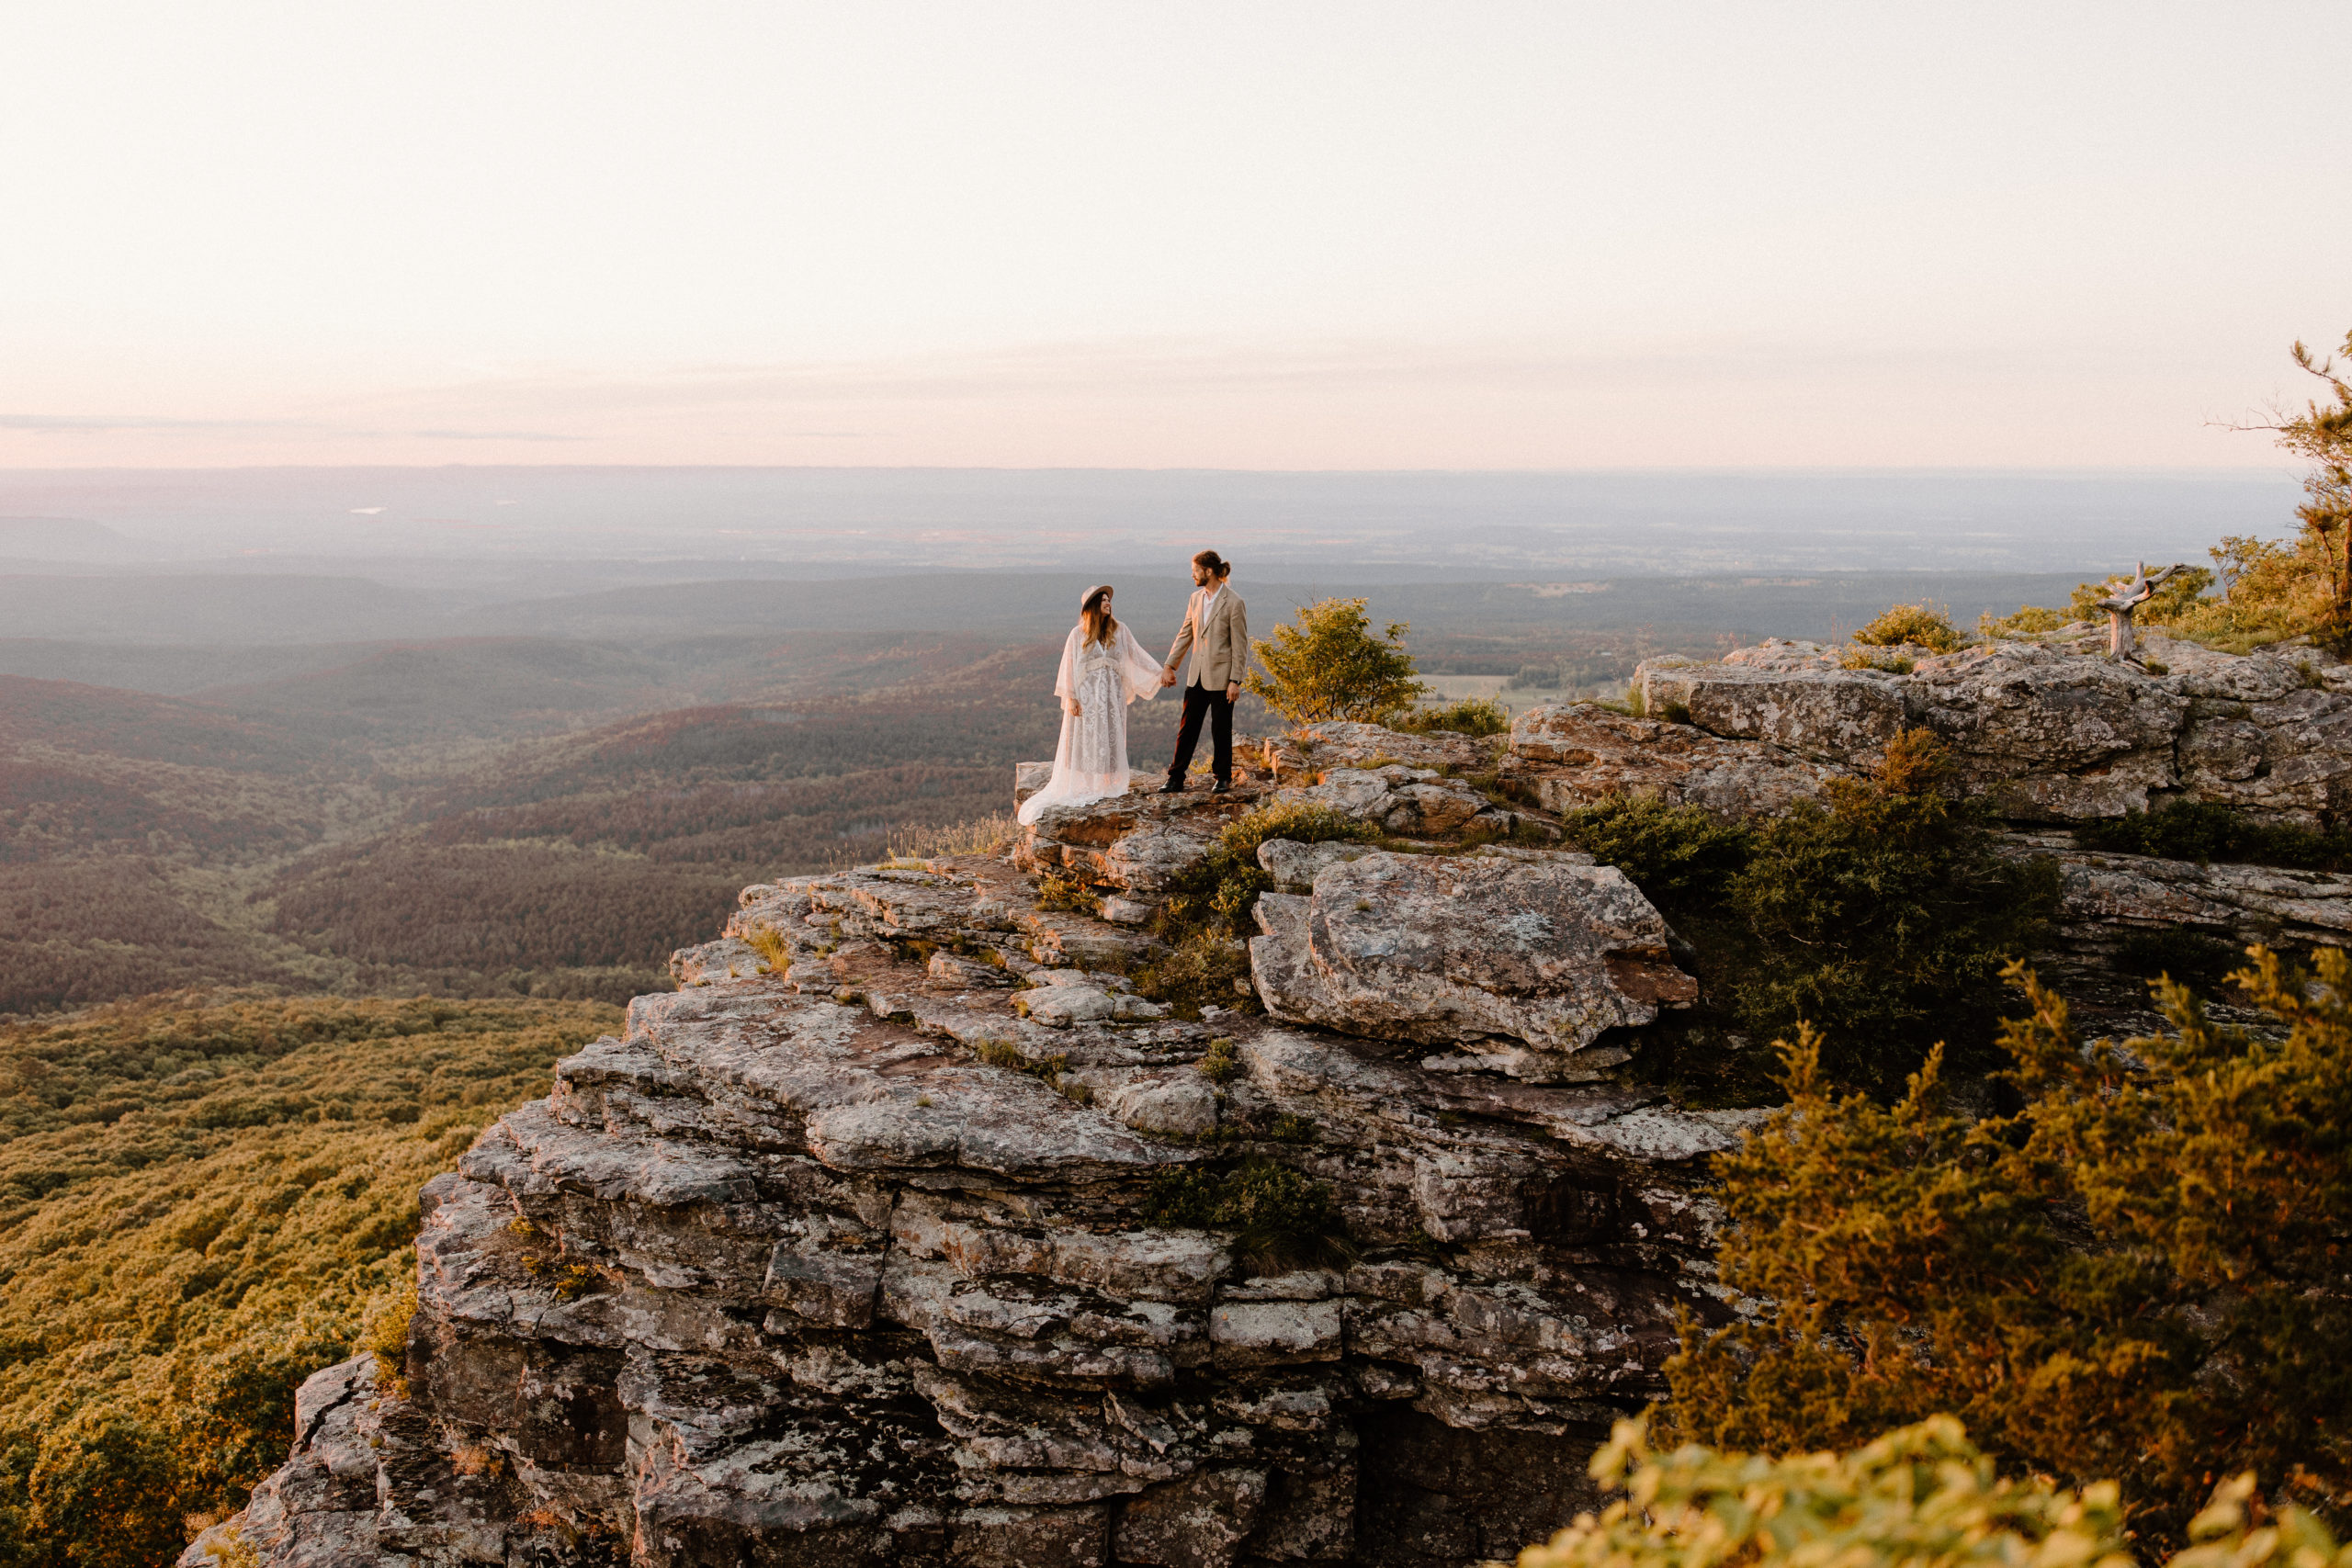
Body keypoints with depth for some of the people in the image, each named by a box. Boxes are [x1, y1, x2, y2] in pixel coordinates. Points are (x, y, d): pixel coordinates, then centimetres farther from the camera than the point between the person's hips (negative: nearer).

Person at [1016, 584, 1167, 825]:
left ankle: (1108, 785, 8)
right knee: (1084, 740, -1)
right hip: (1086, 694, -2)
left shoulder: (1119, 631, 6)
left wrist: (1160, 674, 0)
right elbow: (1069, 666, 0)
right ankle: (1083, 786, 3)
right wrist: (1071, 697, -7)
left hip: (1112, 694, 2)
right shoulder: (1078, 634, -1)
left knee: (1110, 739, 2)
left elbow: (1138, 656, 7)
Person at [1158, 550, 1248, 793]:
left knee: (1221, 730, 6)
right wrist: (1170, 666, 13)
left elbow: (1240, 645, -11)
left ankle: (1222, 777, 22)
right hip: (1197, 674, 6)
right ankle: (1176, 778, 12)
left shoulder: (1234, 603, -12)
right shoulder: (1196, 598, 7)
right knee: (1187, 727, 7)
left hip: (1221, 676, -6)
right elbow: (1185, 634, 15)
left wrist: (1235, 681, -14)